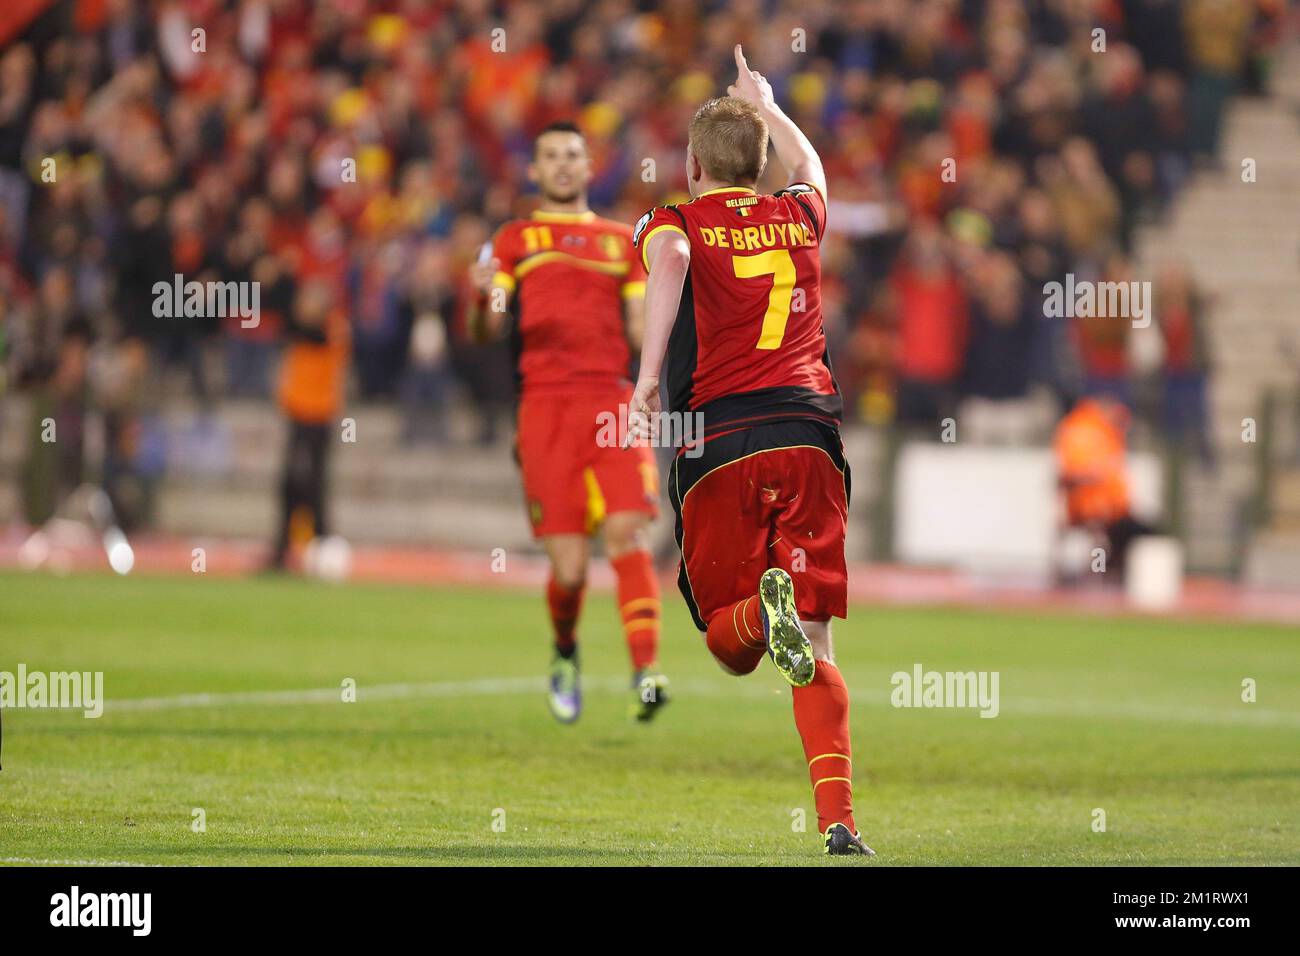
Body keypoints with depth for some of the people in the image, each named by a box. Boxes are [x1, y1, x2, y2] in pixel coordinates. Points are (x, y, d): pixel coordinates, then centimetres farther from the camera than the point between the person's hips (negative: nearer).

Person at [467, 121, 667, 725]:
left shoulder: (622, 241, 22)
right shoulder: (516, 239, 16)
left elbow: (643, 330, 20)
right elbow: (485, 332, 6)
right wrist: (483, 298, -16)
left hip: (613, 400, 1)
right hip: (545, 403, -1)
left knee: (628, 533, -17)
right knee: (568, 566, -7)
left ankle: (645, 672, -23)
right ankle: (565, 654, 22)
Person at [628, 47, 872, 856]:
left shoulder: (674, 224, 8)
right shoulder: (800, 215, 18)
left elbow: (669, 259, -17)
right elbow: (811, 165, 43)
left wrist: (649, 375, -23)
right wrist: (767, 106, 58)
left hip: (716, 444, -2)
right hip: (809, 434, 2)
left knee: (730, 644, 9)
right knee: (817, 650, 1)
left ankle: (763, 609, -27)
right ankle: (839, 821, -16)